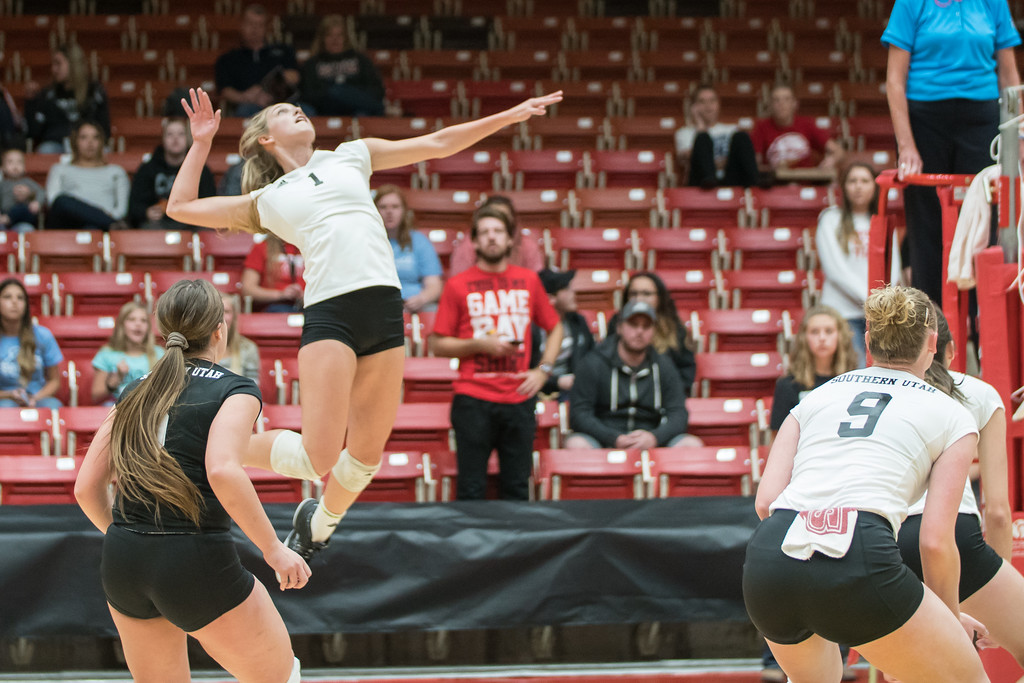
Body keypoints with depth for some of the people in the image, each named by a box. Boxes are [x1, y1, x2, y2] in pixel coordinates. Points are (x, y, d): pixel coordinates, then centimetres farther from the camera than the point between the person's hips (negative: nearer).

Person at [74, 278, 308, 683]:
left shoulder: (136, 393, 14)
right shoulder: (235, 390, -3)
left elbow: (87, 488, 10)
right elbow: (223, 472, -21)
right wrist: (273, 549, -14)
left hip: (122, 565, 6)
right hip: (197, 565, -6)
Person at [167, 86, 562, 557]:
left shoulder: (350, 157, 23)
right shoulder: (266, 200, 17)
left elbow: (437, 144, 23)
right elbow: (181, 207, 19)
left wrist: (510, 116, 19)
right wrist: (202, 142, 17)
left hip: (385, 309, 3)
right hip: (330, 312, -3)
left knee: (367, 453, 5)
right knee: (318, 457, -13)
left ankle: (319, 523, 34)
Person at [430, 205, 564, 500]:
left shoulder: (528, 280, 10)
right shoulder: (458, 286, 2)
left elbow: (555, 327, 21)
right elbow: (437, 344, 3)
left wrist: (543, 370, 7)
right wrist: (480, 345, -11)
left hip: (518, 398, 3)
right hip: (473, 401, -2)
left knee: (517, 488, 4)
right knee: (471, 489, -3)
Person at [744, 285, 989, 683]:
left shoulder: (816, 396, 26)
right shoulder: (951, 416, 17)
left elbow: (765, 500, 15)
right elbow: (935, 540, 8)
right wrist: (952, 617, 23)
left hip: (767, 560, 5)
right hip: (858, 563, -5)